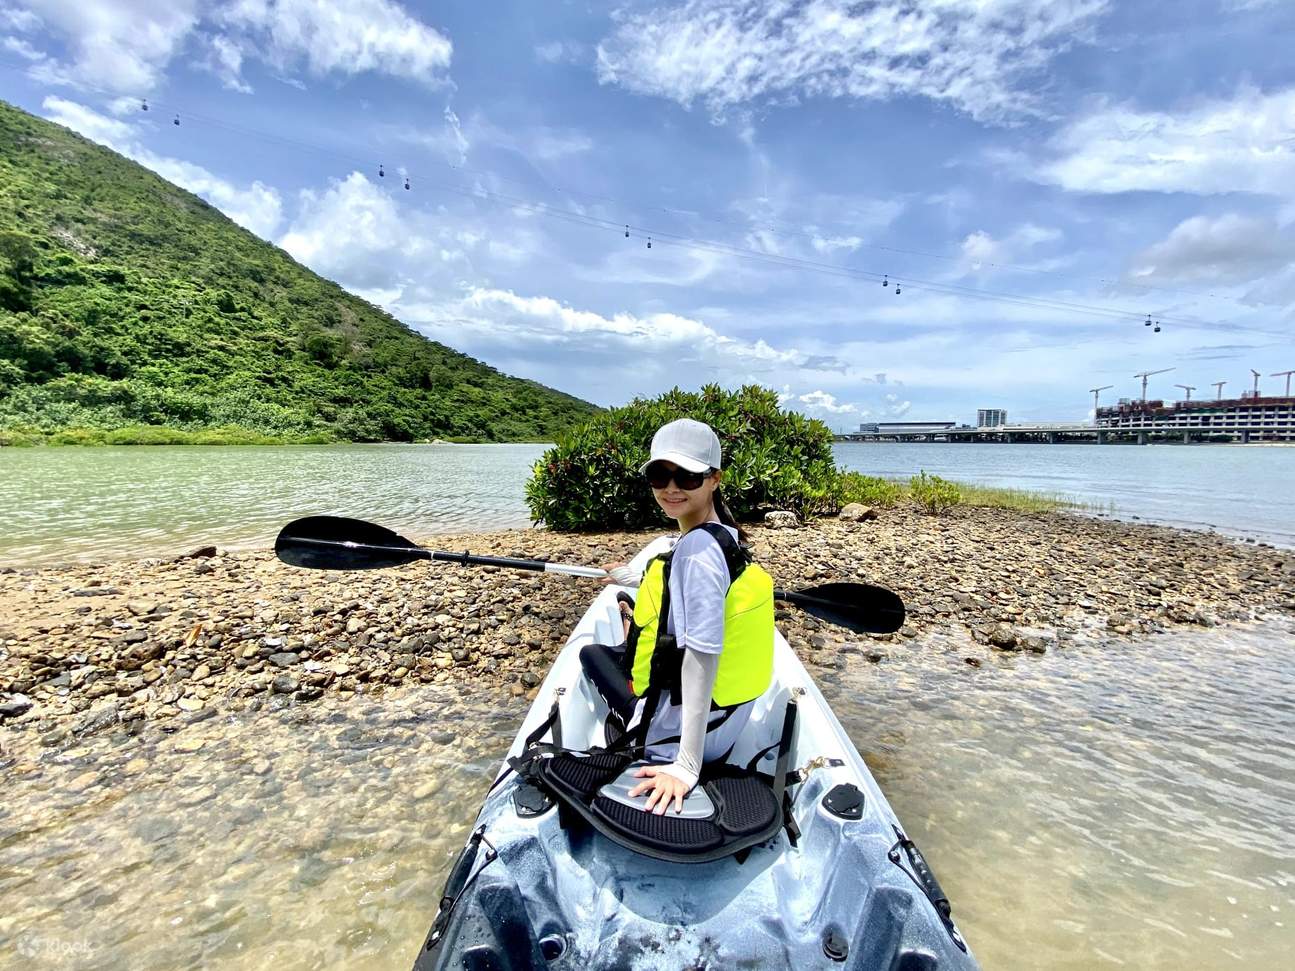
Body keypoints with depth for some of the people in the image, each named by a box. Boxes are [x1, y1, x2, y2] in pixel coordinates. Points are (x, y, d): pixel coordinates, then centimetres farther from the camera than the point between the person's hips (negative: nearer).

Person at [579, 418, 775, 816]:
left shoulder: (695, 548, -29)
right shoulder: (727, 533, -3)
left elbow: (702, 656, -33)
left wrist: (687, 767, -29)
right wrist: (634, 575, 24)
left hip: (677, 735, -9)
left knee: (592, 651, 18)